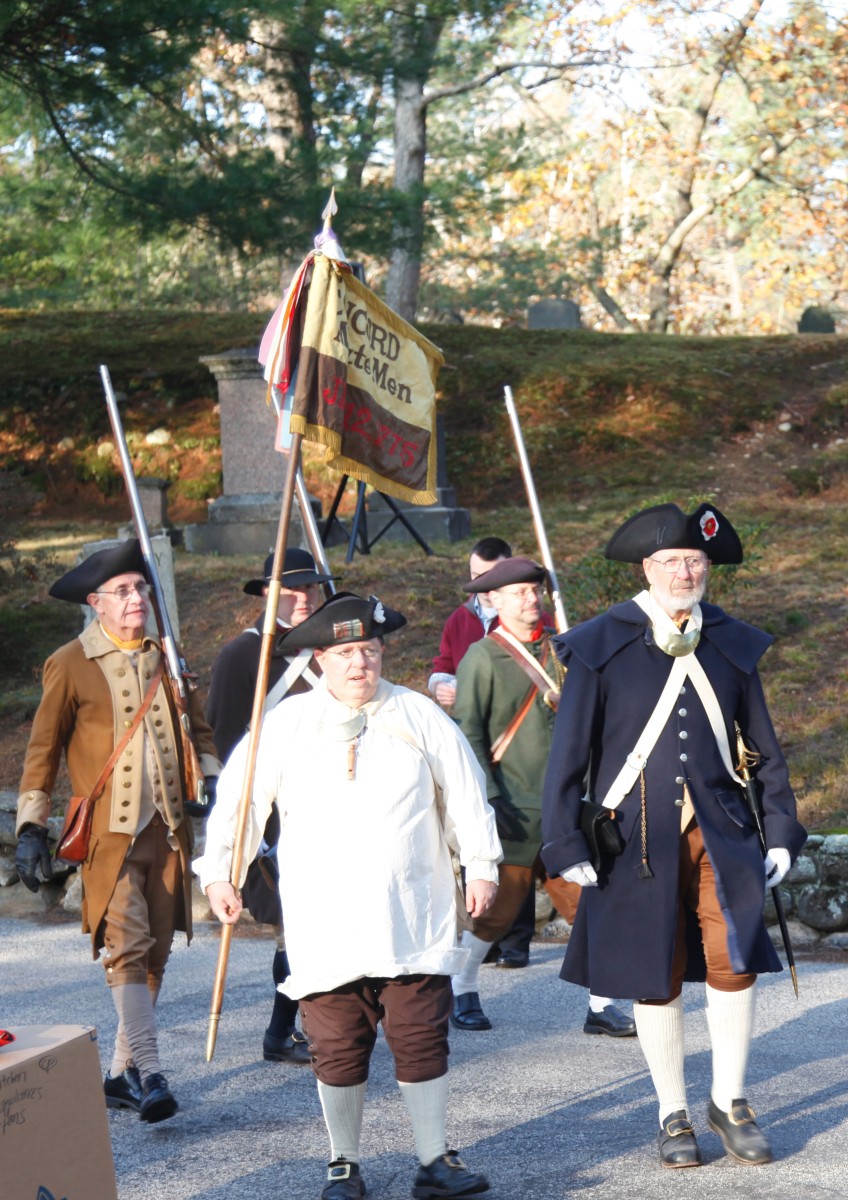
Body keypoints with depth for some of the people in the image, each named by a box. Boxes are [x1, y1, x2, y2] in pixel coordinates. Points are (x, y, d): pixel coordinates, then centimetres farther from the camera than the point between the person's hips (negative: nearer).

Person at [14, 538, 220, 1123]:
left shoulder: (166, 657, 12)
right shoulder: (71, 665, -2)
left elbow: (198, 727, 21)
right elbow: (43, 750, 1)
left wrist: (210, 784, 5)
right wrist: (32, 827, -4)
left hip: (168, 829, 5)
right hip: (110, 833, -5)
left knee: (155, 953, 7)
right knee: (127, 950, -15)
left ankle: (123, 1073, 18)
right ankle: (150, 1076, -19)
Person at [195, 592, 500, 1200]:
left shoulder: (421, 716, 5)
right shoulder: (285, 724, 3)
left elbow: (465, 792, 12)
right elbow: (238, 797, 7)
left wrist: (481, 866, 11)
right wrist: (219, 872, 3)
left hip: (413, 918, 0)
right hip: (325, 924, 0)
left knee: (422, 1038, 0)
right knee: (337, 1048, 3)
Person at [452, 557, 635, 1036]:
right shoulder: (482, 658, -5)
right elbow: (467, 733, -8)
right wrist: (487, 799, -15)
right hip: (513, 812, -5)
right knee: (497, 910, 4)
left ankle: (601, 1006, 6)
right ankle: (462, 993, 25)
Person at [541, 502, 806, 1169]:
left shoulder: (732, 644, 8)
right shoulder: (601, 646, -1)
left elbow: (764, 746, 15)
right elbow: (569, 754, 0)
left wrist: (782, 832, 11)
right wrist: (566, 843, -4)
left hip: (721, 831, 2)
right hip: (639, 834, -2)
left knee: (736, 959, -10)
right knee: (656, 980, 4)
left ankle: (729, 1101, 8)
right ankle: (674, 1115, 19)